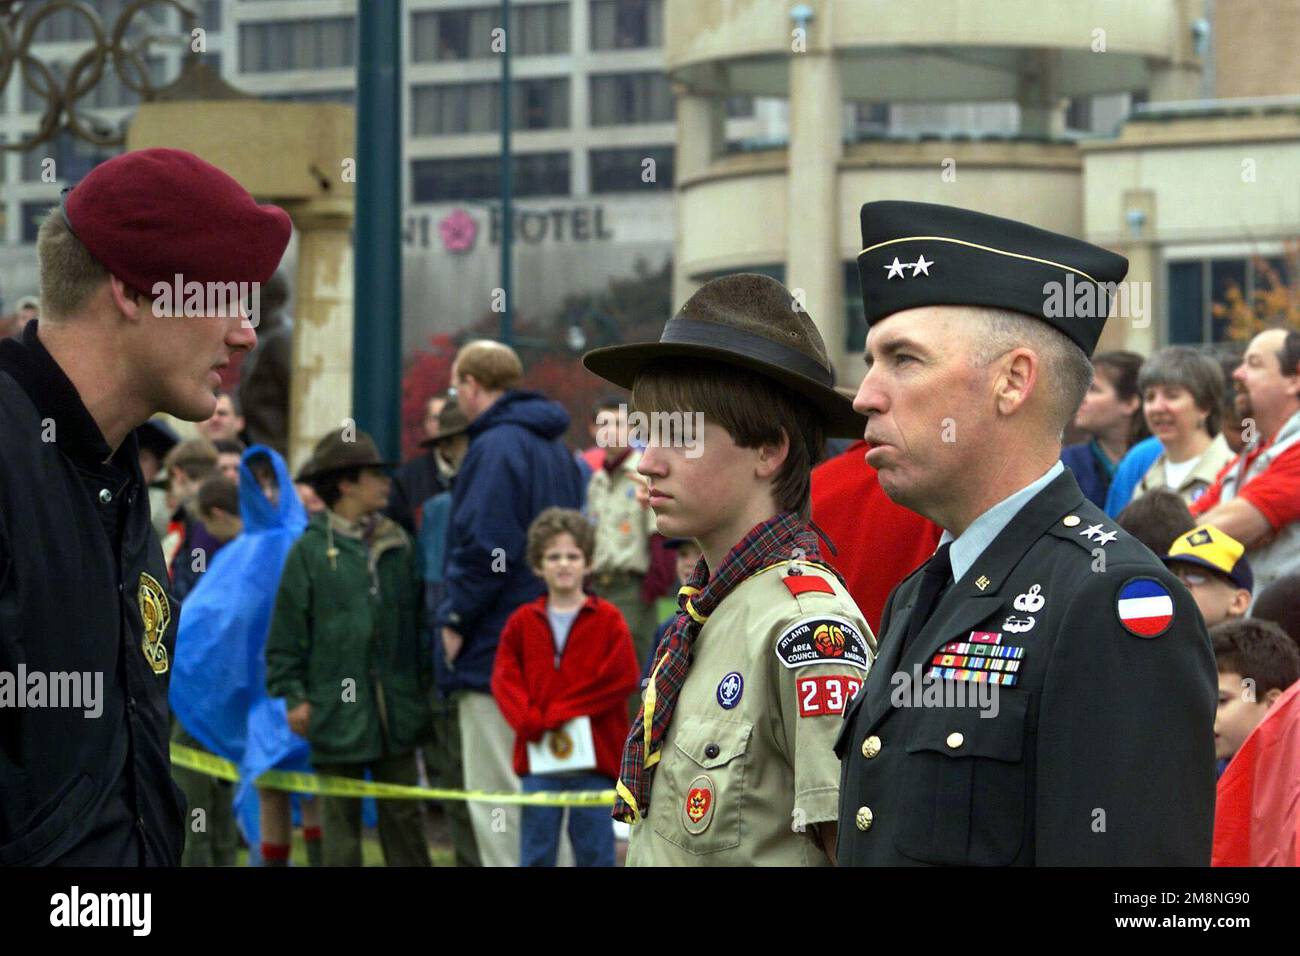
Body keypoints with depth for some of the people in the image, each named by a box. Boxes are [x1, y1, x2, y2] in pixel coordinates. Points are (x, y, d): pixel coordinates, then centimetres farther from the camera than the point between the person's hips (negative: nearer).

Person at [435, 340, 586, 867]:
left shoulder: (496, 447, -12)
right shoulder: (556, 448, 17)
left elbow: (485, 549, -21)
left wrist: (454, 619, -11)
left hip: (496, 648, -9)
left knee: (496, 794, -7)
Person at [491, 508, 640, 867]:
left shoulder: (608, 619, 1)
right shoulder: (522, 622, 8)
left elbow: (622, 679, -8)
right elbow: (504, 678, 2)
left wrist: (557, 712, -11)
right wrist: (529, 721, -15)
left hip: (593, 756, -2)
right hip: (539, 757, 2)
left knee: (595, 850, 3)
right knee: (536, 853, 5)